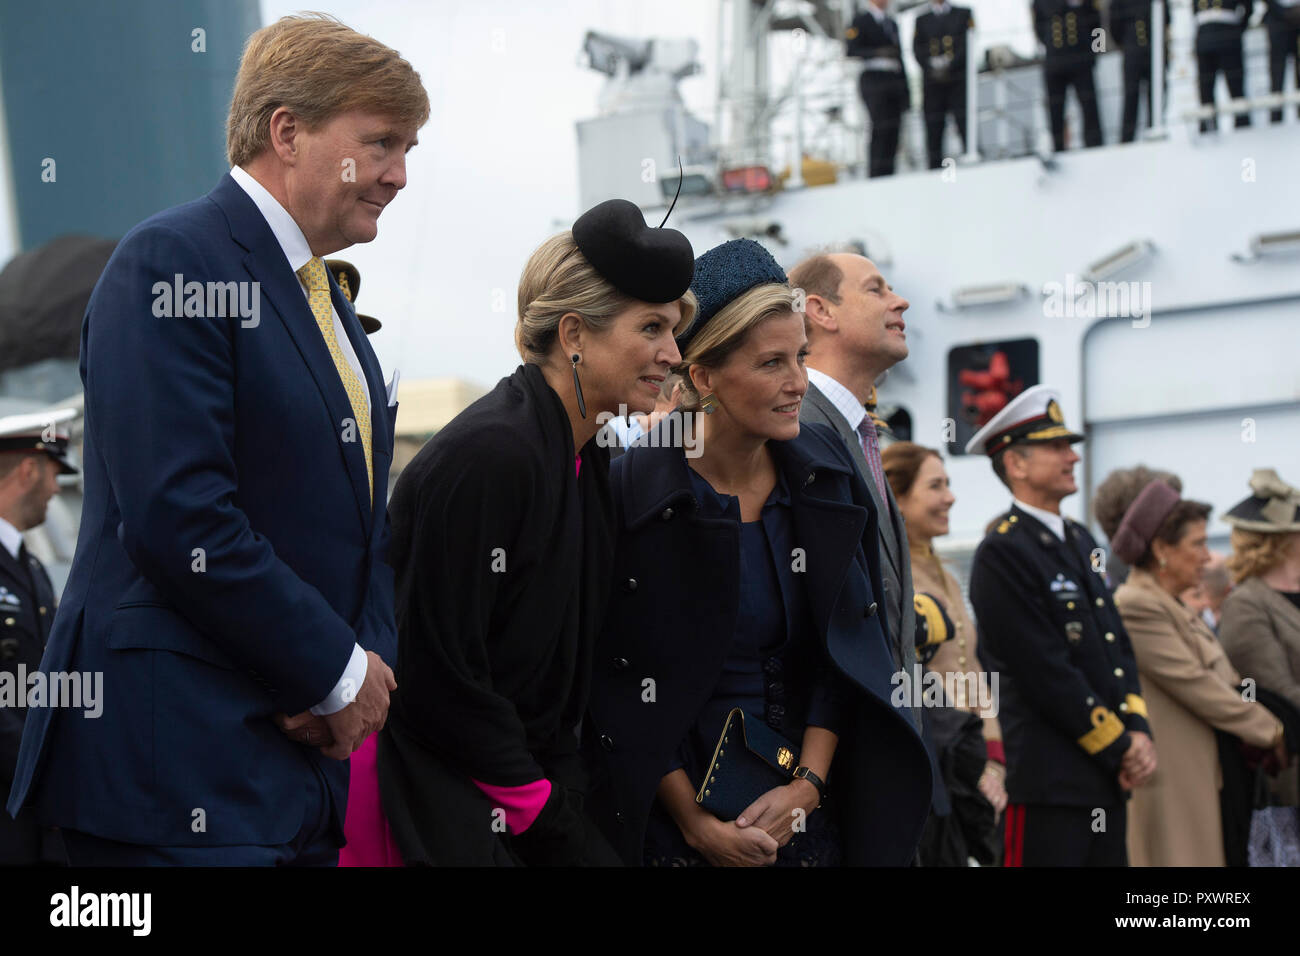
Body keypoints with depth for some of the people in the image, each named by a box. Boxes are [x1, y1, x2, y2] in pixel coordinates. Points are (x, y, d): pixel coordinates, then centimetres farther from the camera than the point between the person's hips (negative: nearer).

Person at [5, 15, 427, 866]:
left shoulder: (330, 309, 19)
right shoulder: (170, 260, -11)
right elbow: (179, 519, -20)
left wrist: (368, 663, 1)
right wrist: (336, 672, -12)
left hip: (302, 758, 9)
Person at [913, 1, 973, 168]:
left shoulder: (964, 14, 13)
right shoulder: (922, 20, 17)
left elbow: (969, 43, 2)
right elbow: (917, 49, 6)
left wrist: (949, 67, -9)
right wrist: (933, 66, -12)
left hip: (958, 79, -1)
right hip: (932, 82, 1)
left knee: (966, 127, -10)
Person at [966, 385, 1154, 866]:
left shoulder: (1080, 541, 17)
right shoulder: (1002, 555, -12)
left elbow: (1118, 643, 16)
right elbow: (1047, 674, -16)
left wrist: (1138, 732, 1)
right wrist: (1121, 747, -11)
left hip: (1105, 778, 8)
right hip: (1048, 784, -8)